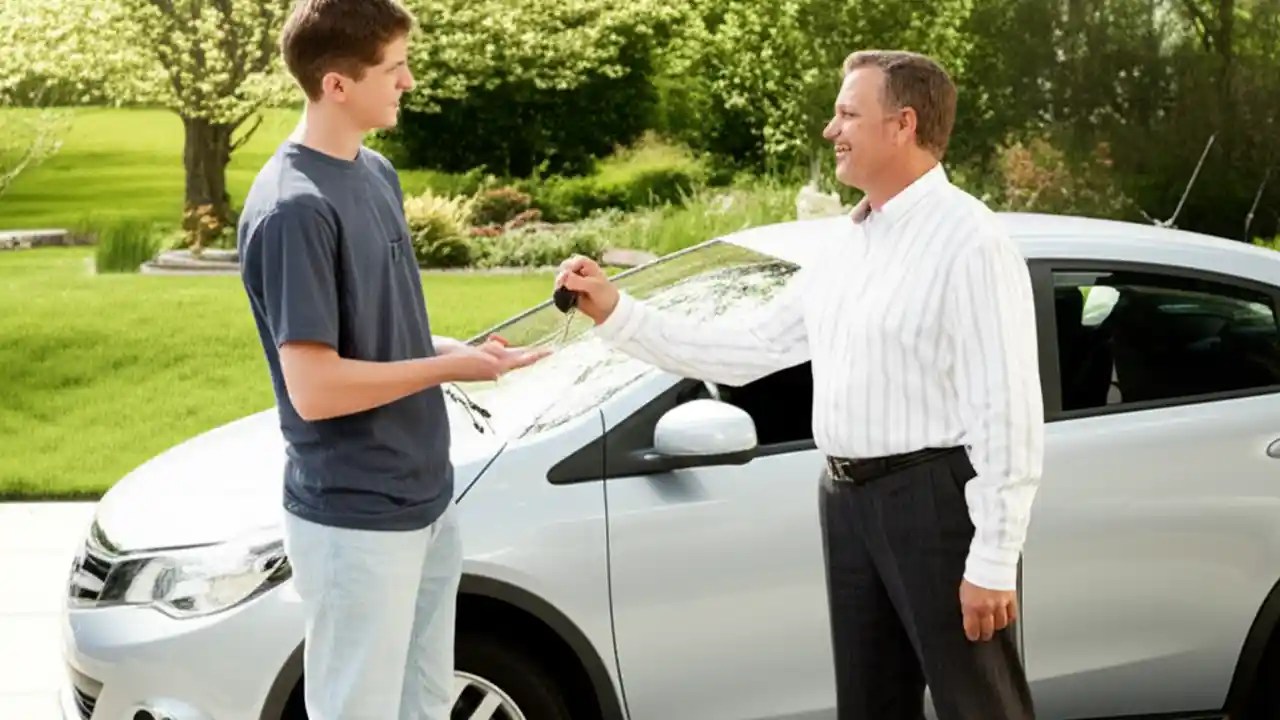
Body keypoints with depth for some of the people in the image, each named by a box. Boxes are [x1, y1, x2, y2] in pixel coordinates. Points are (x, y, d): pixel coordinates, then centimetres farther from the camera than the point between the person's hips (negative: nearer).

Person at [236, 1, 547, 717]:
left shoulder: (377, 173, 7)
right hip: (355, 521, -9)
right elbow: (314, 389, -24)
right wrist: (453, 367, -16)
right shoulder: (294, 208, -21)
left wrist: (457, 348, -1)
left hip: (424, 498, 9)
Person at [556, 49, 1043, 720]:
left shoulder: (968, 242, -14)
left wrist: (993, 560, -21)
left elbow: (1006, 413, -18)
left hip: (937, 498, -9)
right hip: (848, 500, 9)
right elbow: (747, 349, 15)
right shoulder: (841, 247, 13)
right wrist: (618, 314, 9)